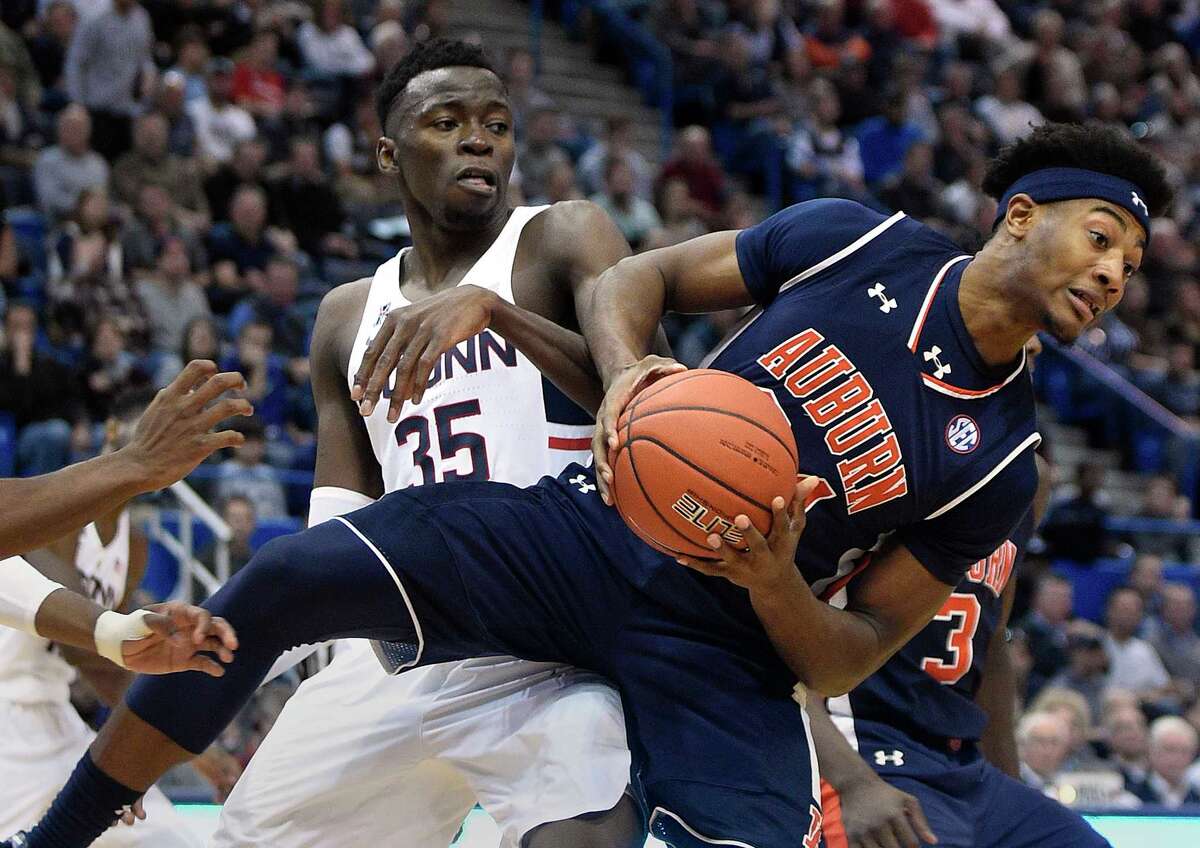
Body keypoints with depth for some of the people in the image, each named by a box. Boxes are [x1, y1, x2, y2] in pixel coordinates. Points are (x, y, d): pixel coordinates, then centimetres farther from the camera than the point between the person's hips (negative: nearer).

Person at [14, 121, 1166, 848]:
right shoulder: (857, 241, 2)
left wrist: (776, 585, -19)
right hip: (588, 530, 0)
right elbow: (631, 278, 9)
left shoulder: (998, 460, 3)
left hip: (723, 652, 0)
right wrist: (628, 370, -14)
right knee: (290, 578, -21)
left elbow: (850, 658, 3)